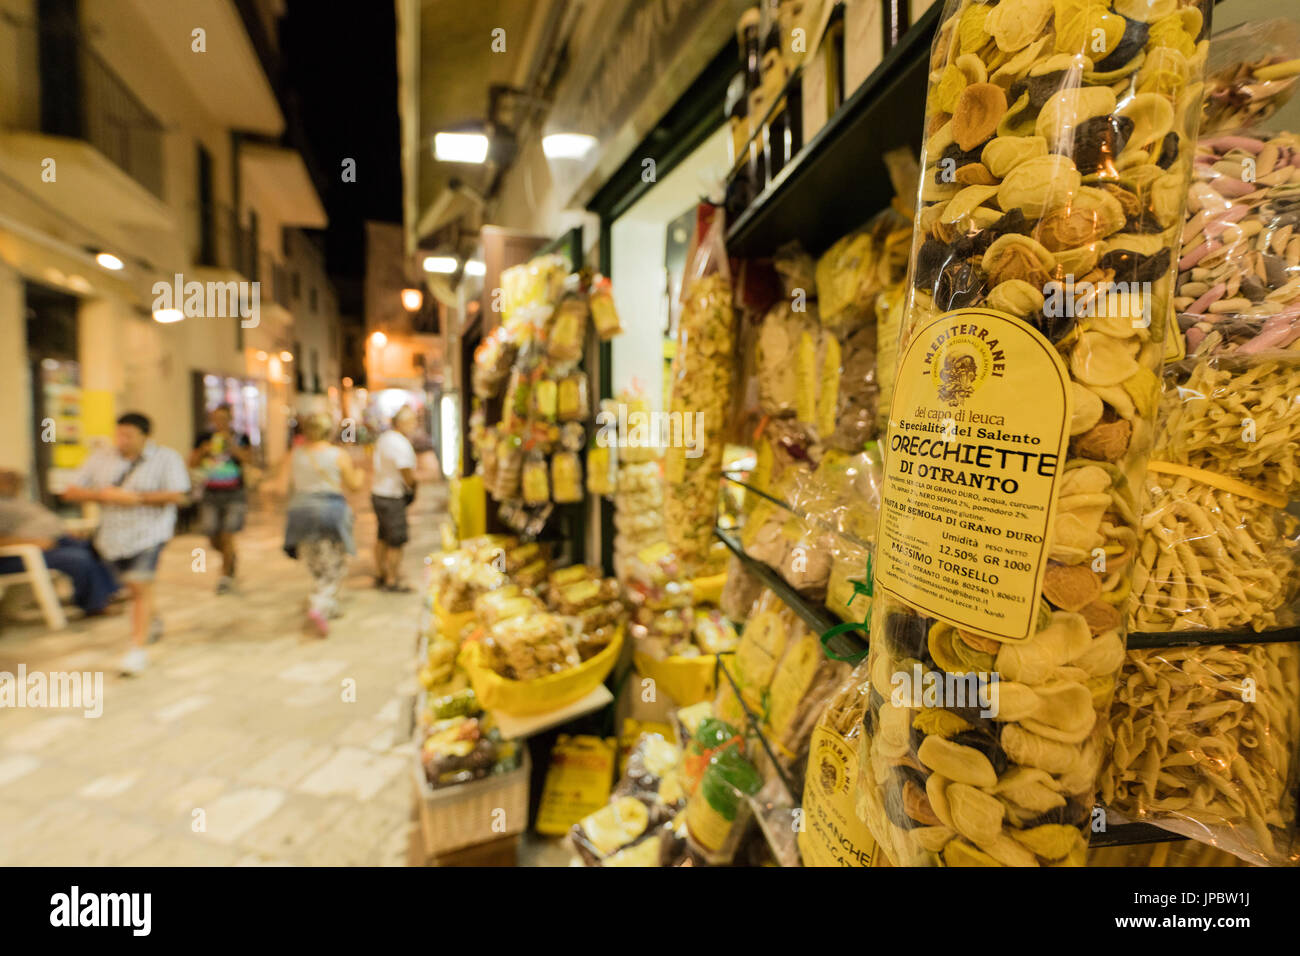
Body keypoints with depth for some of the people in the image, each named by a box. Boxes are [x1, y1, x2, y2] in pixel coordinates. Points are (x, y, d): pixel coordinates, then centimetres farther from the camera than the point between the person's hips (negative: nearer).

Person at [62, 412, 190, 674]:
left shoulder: (166, 458, -4)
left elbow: (177, 495, -13)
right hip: (113, 534, 5)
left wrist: (136, 498, -19)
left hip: (148, 532, -5)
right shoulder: (100, 459, 8)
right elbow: (71, 492, 6)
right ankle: (152, 621, 42)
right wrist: (103, 495, -12)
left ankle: (138, 648, -7)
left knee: (140, 586, -12)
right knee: (132, 585, 16)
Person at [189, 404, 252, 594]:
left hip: (234, 494, -3)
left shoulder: (240, 438, 0)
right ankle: (230, 557, 37)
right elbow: (192, 463, 6)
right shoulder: (204, 438, 6)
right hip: (211, 493, 3)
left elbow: (247, 458, -14)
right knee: (213, 540, 5)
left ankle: (226, 577, 5)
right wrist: (202, 452, -11)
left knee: (227, 536, -8)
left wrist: (231, 444, -24)